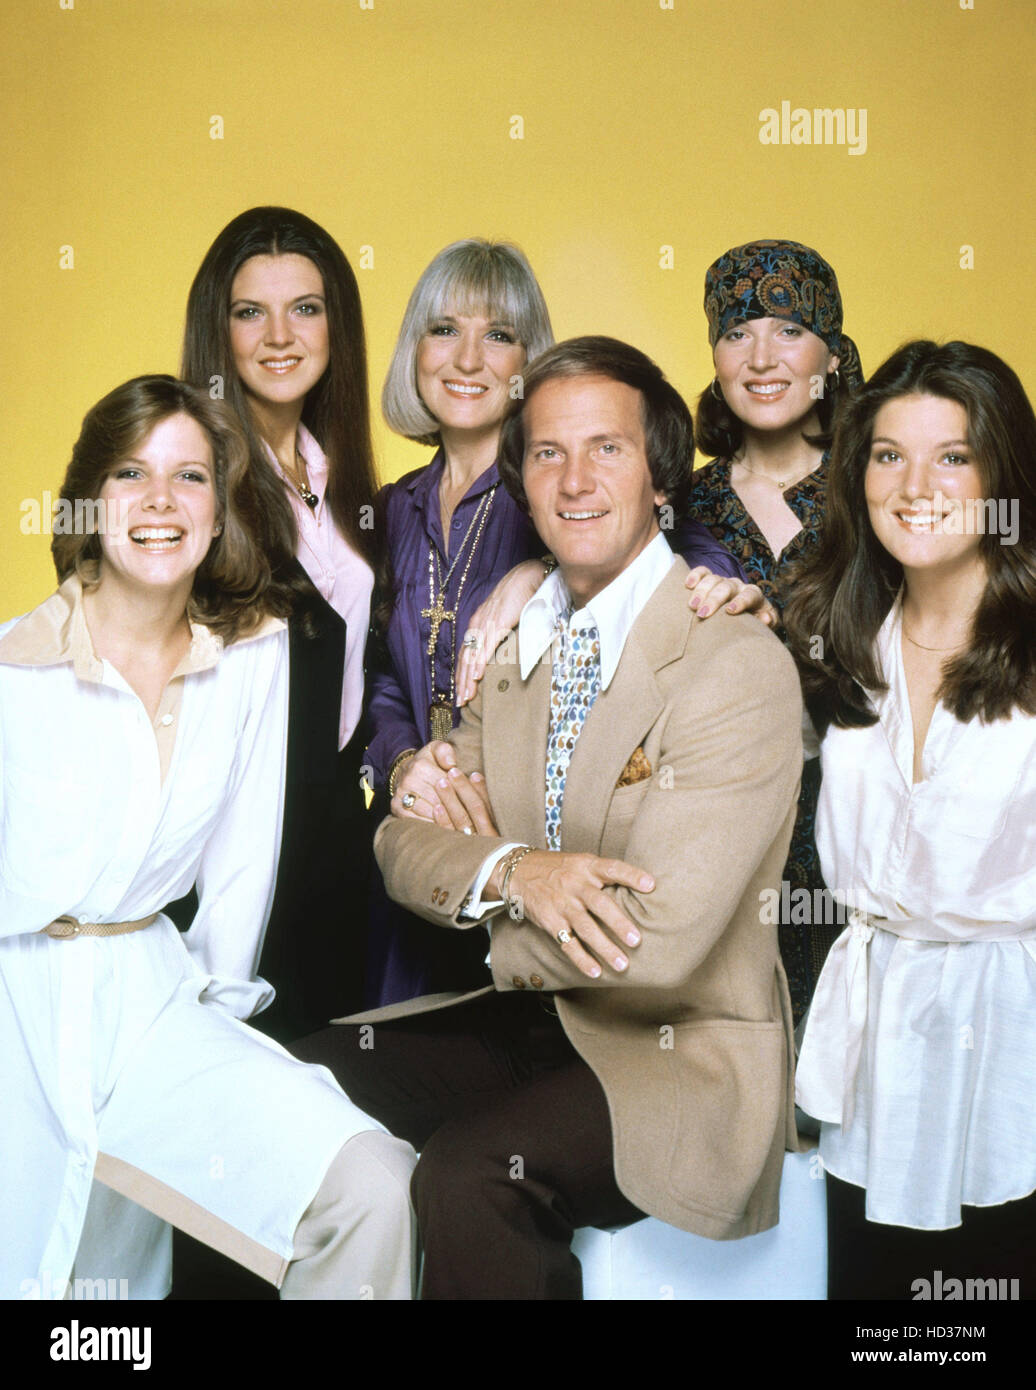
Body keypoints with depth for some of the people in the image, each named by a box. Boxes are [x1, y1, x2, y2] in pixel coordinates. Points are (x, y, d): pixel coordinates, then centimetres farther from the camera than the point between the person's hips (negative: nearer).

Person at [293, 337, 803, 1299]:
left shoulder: (740, 665, -17)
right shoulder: (517, 647, 8)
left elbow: (657, 942, -23)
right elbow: (401, 839, 4)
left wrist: (490, 883, -6)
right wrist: (509, 873, -19)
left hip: (681, 1054, -6)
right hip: (532, 1025, 7)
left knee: (468, 1172, -30)